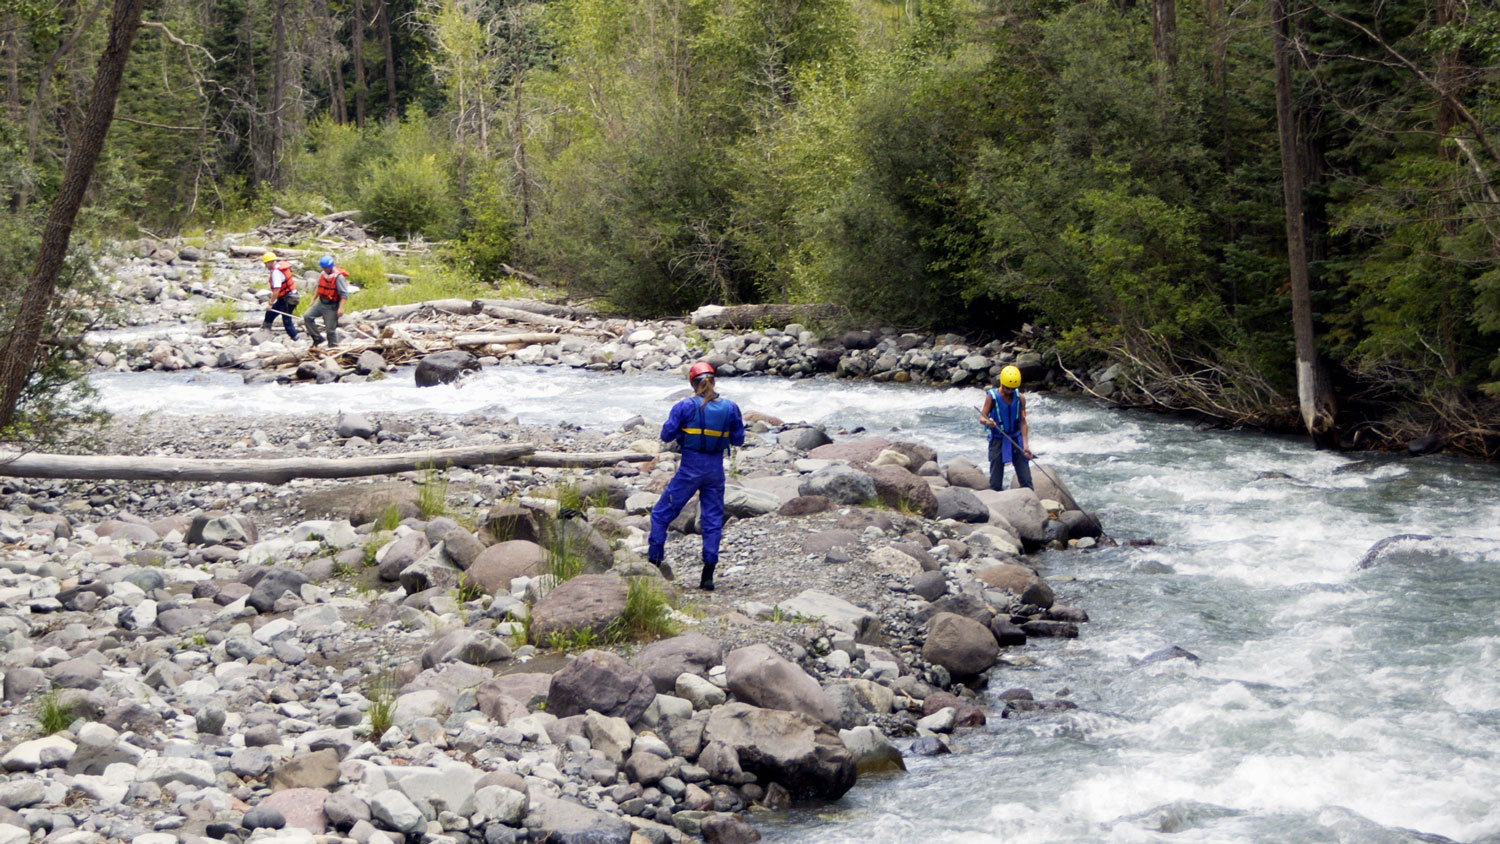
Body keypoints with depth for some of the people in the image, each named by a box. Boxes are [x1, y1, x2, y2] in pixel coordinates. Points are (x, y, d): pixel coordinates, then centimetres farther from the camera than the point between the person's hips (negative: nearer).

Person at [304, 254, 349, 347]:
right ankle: (317, 338, 9)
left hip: (331, 307, -7)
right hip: (321, 303, 7)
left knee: (331, 329, -2)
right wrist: (314, 299, 24)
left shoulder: (338, 277, -19)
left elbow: (344, 294, -21)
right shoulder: (322, 274, 3)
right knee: (307, 317, -2)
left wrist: (341, 308, -27)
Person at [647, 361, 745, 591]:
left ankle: (654, 562, 8)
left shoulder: (685, 406, -9)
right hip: (716, 469, 3)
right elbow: (738, 440, 7)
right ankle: (708, 577, 6)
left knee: (661, 514, 10)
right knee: (712, 521, 10)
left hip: (690, 468, -3)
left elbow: (667, 435, -6)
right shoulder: (730, 408, 0)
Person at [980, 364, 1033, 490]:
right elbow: (982, 417, -10)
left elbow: (1023, 423, 0)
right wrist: (987, 421, -35)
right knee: (995, 481, 0)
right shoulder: (992, 397, -9)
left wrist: (1025, 446, -7)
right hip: (998, 441, -2)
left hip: (1016, 440, 2)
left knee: (1026, 479, 1)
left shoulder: (1020, 398, -2)